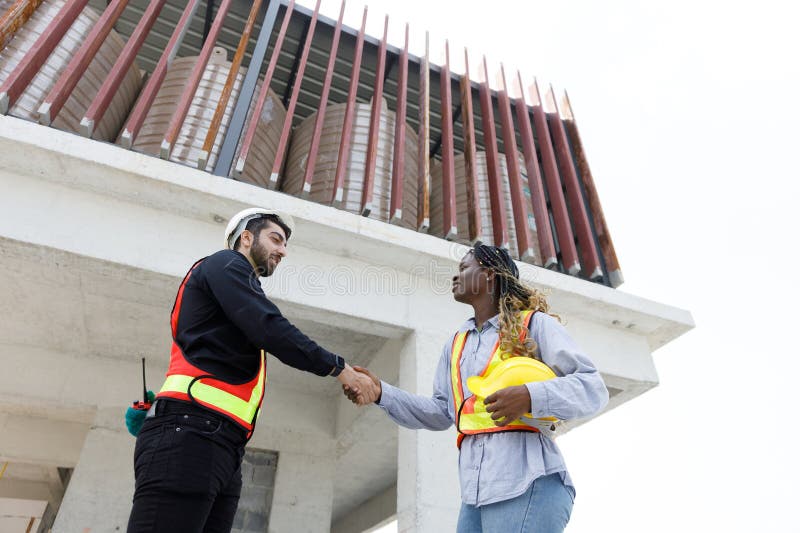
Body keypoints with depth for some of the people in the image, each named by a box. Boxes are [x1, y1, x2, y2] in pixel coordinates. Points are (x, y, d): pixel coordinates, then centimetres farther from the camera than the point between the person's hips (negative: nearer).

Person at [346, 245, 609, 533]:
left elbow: (593, 388, -6)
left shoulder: (534, 323, 0)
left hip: (527, 485, -6)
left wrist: (530, 396, -23)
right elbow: (441, 413, 15)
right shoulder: (455, 344, 19)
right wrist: (382, 392, 4)